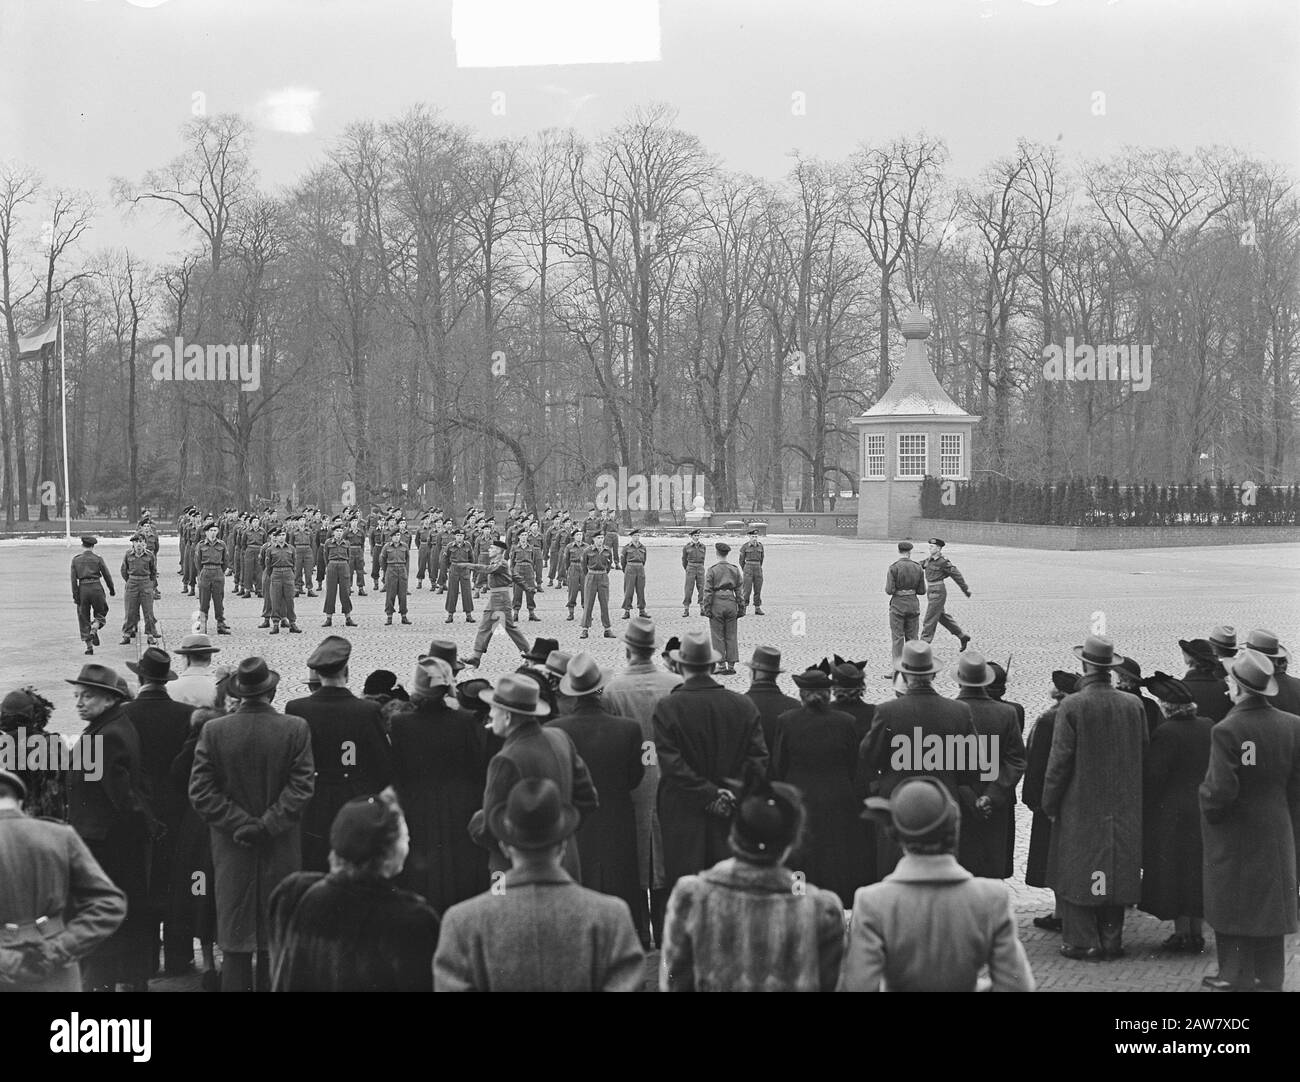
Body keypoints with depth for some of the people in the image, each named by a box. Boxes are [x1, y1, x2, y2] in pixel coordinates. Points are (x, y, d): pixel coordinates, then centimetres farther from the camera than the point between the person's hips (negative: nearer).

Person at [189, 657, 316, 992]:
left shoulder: (213, 730, -4)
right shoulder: (296, 729, -7)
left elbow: (200, 791, -6)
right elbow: (301, 788, -11)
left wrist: (241, 824, -6)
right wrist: (267, 825, -8)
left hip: (232, 851, 1)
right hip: (281, 851, 0)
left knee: (235, 943, 6)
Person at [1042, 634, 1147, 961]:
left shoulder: (1072, 706, -14)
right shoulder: (1133, 704, -2)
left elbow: (1060, 759, -12)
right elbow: (1143, 753, 6)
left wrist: (1050, 803, -3)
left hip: (1081, 806, -4)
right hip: (1123, 808, 4)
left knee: (1078, 873, 5)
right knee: (1117, 870, 12)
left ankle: (1084, 942, 5)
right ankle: (1111, 940, 17)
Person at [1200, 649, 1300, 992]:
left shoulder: (1226, 731, -19)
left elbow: (1221, 790, -22)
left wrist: (1204, 797, -1)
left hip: (1232, 835, -4)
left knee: (1233, 906, 8)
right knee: (1271, 907, 13)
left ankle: (1237, 976, 12)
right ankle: (1269, 979, 19)